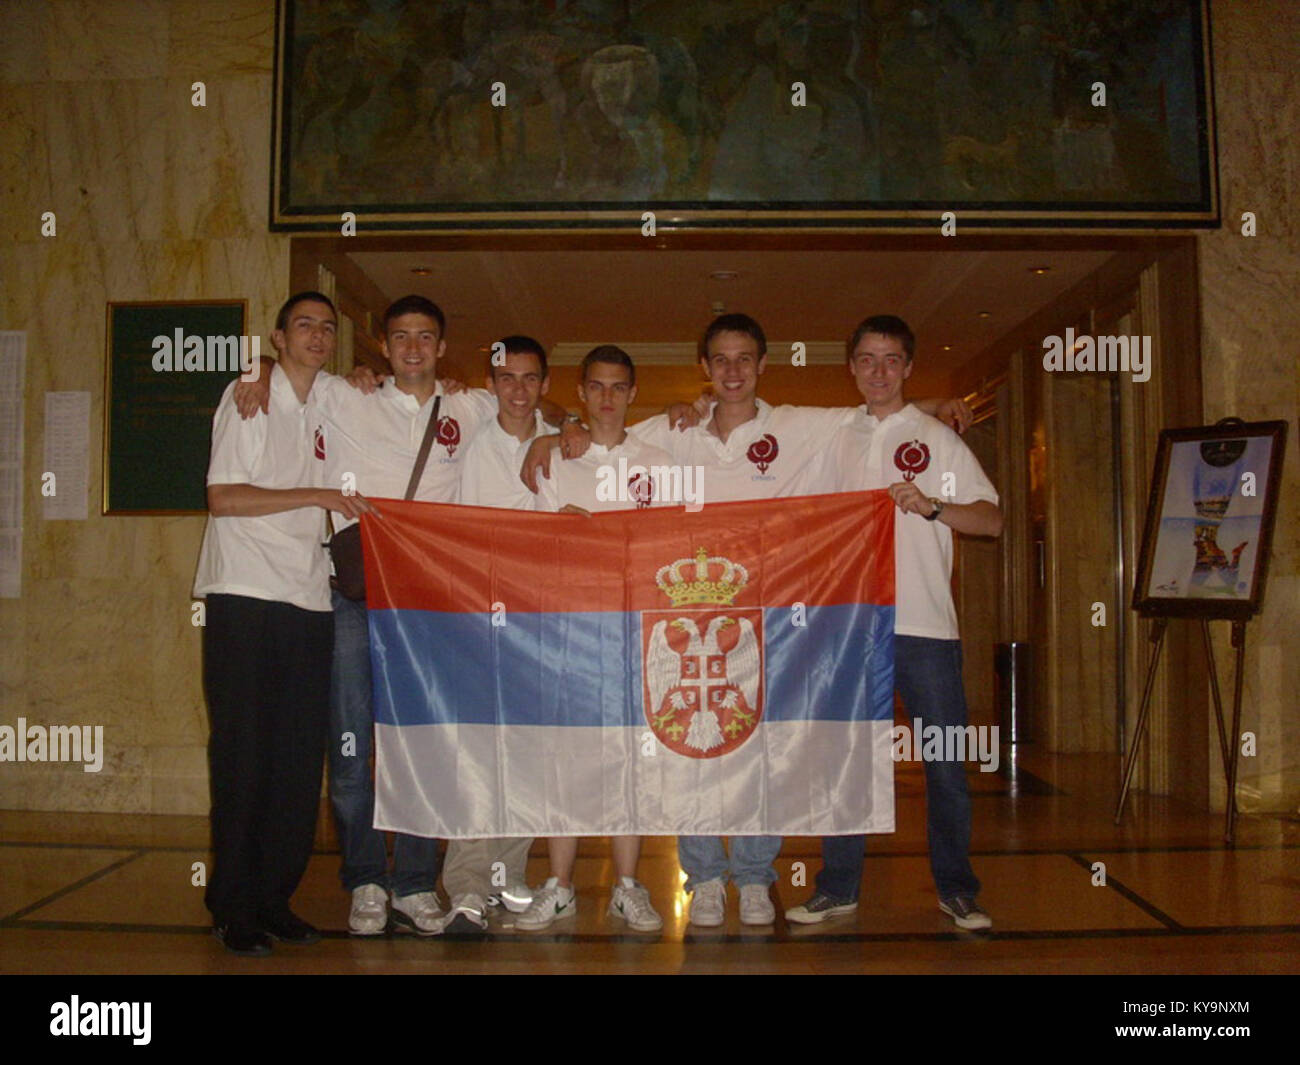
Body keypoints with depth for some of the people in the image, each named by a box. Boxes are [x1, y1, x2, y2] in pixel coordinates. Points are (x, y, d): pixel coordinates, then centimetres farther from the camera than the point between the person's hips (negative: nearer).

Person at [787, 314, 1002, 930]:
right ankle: (838, 886, 18)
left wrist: (930, 506, -17)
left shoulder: (937, 438, 5)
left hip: (925, 624, -2)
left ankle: (956, 890, 17)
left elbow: (992, 520, -1)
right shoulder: (836, 440, 13)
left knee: (946, 763, 3)